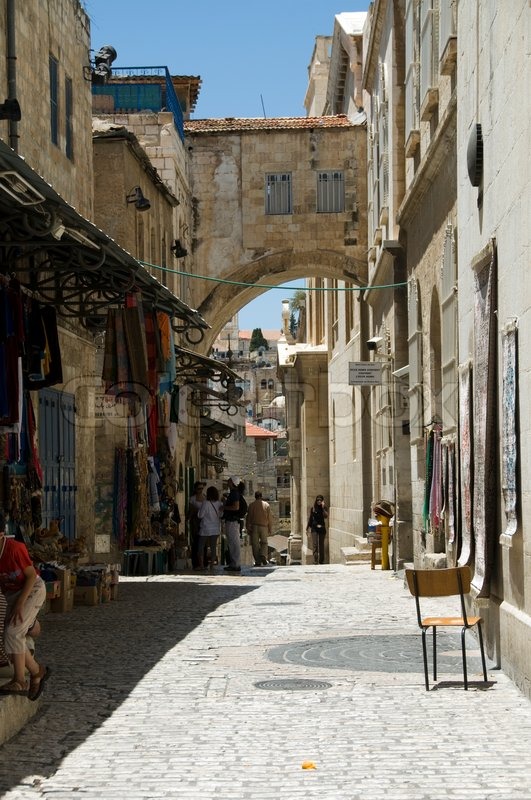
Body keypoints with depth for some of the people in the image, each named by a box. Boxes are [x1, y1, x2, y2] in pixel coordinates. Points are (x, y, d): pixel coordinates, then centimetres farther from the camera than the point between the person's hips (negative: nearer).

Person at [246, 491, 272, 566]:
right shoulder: (267, 505, 5)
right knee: (264, 543, 14)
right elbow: (269, 518, 5)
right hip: (264, 526, 1)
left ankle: (258, 561, -2)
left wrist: (248, 527, 2)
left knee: (255, 544, 3)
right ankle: (263, 556, -10)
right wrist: (270, 529, 11)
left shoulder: (251, 505, 2)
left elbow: (249, 517, -1)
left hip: (254, 526, -1)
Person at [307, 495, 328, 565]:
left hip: (322, 528, 0)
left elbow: (326, 516, -17)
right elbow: (310, 518, 10)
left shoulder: (324, 508, 0)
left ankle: (321, 561, 17)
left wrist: (323, 508, -21)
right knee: (315, 545, -9)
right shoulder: (313, 508, 3)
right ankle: (315, 561, -14)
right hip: (314, 528, 0)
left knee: (321, 545, 8)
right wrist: (308, 527, 9)